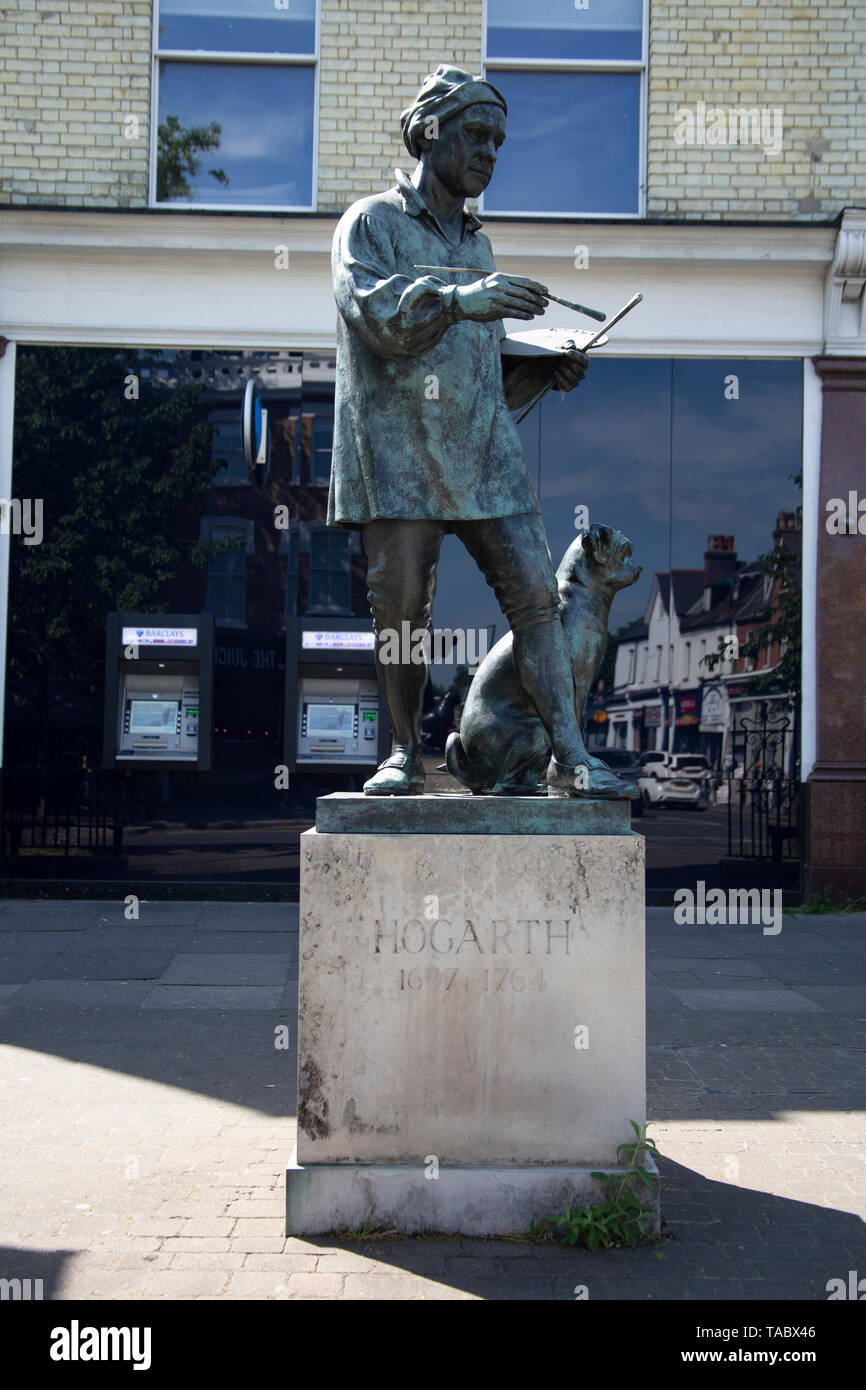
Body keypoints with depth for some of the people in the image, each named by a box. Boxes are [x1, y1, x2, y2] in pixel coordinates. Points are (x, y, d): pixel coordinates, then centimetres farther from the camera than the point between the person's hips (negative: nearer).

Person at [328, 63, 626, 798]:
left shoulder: (477, 245, 25)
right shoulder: (372, 222, 5)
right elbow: (370, 305, -16)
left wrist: (547, 369, 8)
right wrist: (459, 299, -30)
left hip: (484, 451, 5)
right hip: (398, 450, -5)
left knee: (535, 594, -6)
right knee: (401, 611, -2)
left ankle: (570, 756, -6)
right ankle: (406, 753, 13)